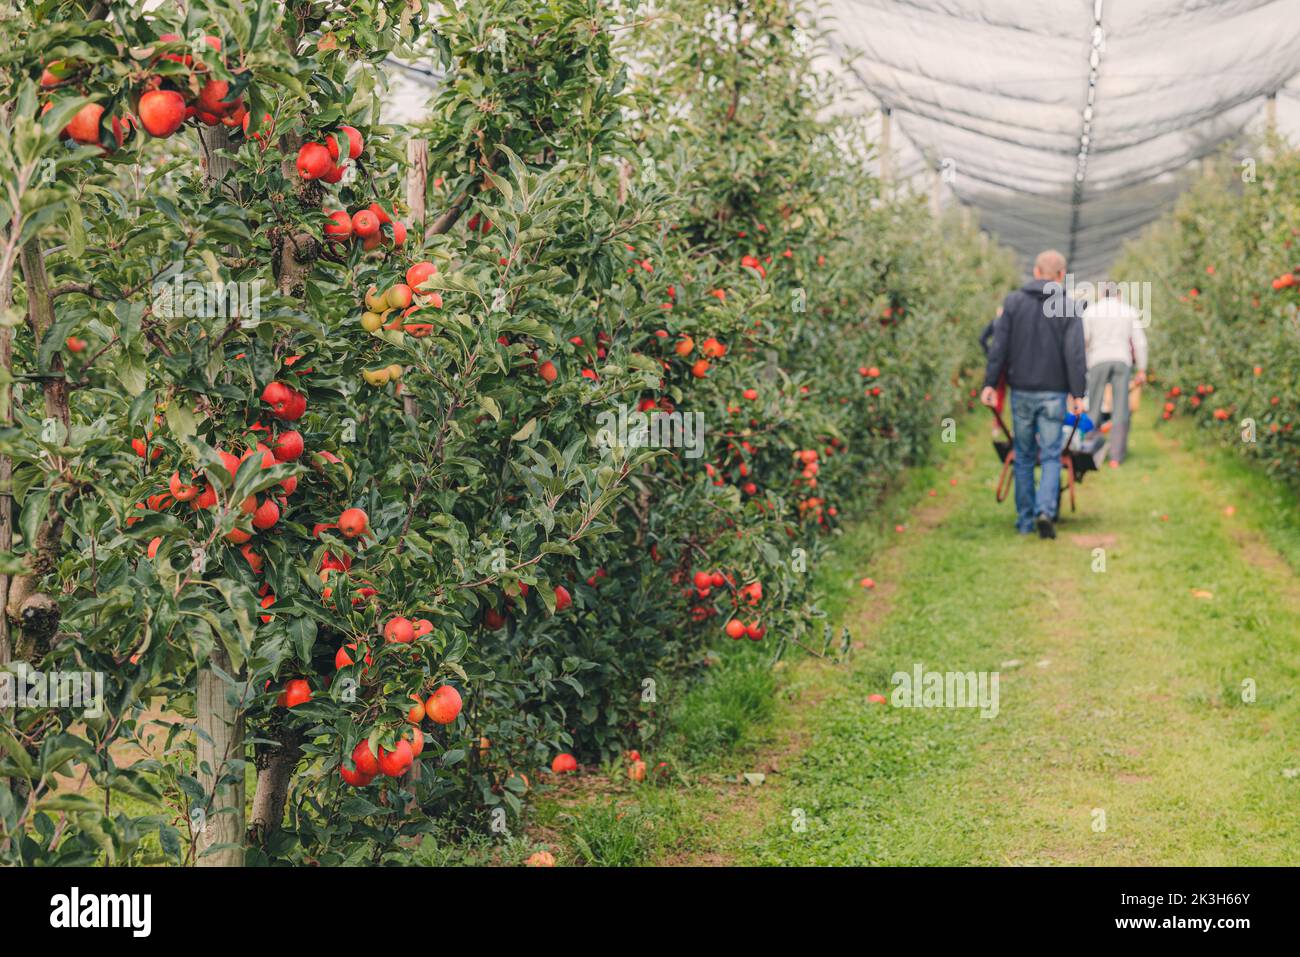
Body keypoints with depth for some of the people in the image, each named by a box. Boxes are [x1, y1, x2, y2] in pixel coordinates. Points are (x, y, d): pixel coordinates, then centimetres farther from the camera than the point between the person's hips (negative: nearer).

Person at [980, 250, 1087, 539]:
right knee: (1051, 456, 2)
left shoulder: (1014, 302, 4)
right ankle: (1046, 510, -17)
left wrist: (990, 383, 2)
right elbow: (1075, 355, -8)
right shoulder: (1070, 307, -3)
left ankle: (1025, 521, 13)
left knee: (1024, 457, 11)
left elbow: (999, 346, 0)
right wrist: (1077, 393, -6)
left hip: (1021, 391, 2)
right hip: (1053, 393, -2)